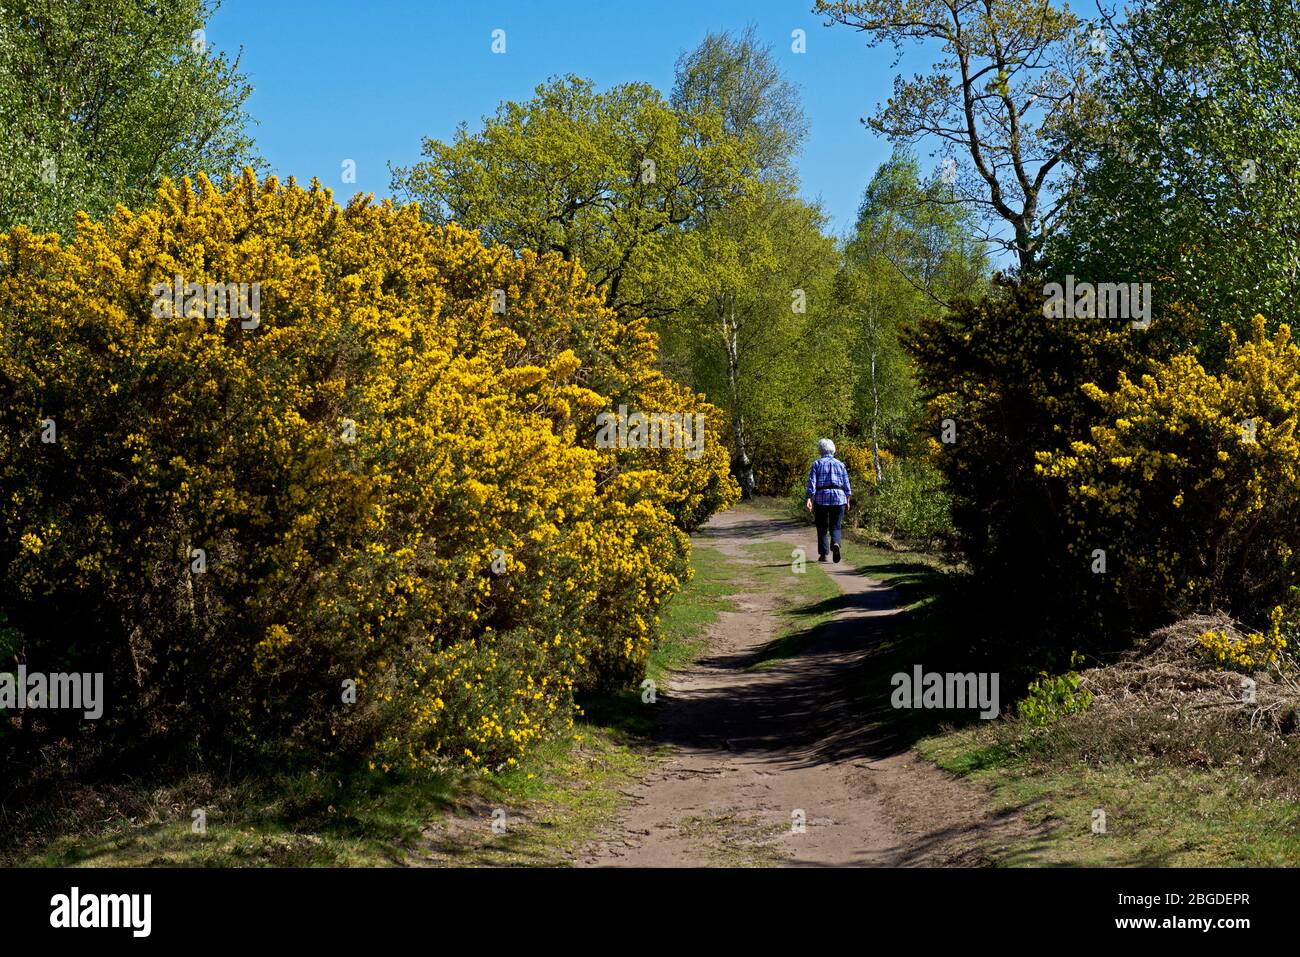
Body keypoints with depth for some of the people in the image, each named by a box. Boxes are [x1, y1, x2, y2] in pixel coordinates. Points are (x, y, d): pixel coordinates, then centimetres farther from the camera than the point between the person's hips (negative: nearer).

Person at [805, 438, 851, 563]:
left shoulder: (817, 464, 4)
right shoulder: (840, 464, 10)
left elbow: (812, 483, -6)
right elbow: (846, 484, 8)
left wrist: (809, 499, -10)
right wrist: (847, 501, 13)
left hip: (821, 498, -1)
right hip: (839, 497, 1)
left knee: (822, 528, 10)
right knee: (835, 527, 6)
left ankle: (823, 554, 8)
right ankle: (835, 544, -23)